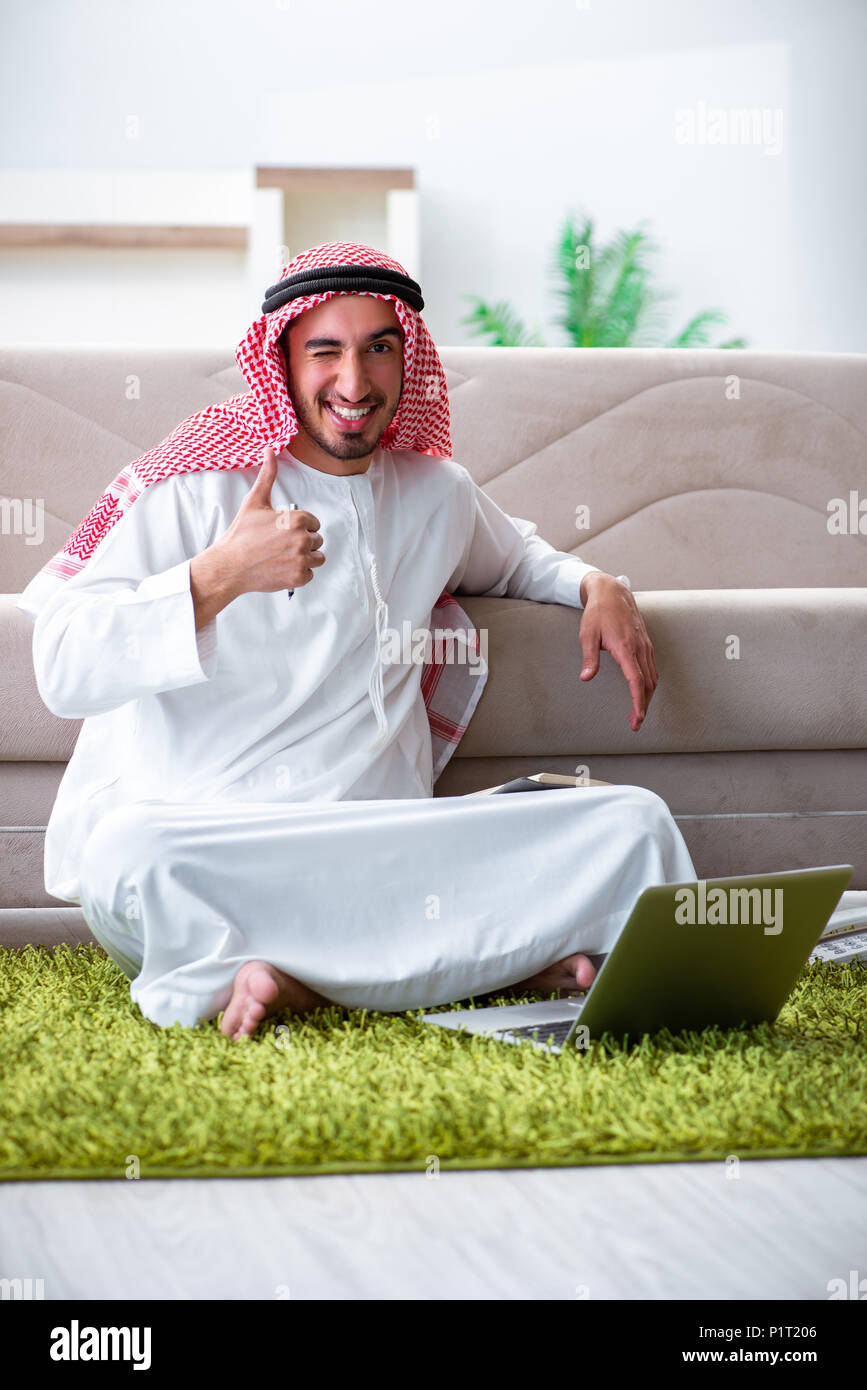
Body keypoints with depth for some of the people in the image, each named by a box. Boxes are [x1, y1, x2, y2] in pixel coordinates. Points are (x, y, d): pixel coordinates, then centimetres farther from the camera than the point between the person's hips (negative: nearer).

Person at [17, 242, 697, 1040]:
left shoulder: (439, 494, 15)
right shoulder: (201, 488, -1)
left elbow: (516, 556, 41)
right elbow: (64, 669, -11)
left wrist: (598, 586, 18)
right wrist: (219, 575, -25)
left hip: (383, 850, 4)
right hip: (198, 839, -4)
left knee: (633, 824, -15)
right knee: (130, 854, -40)